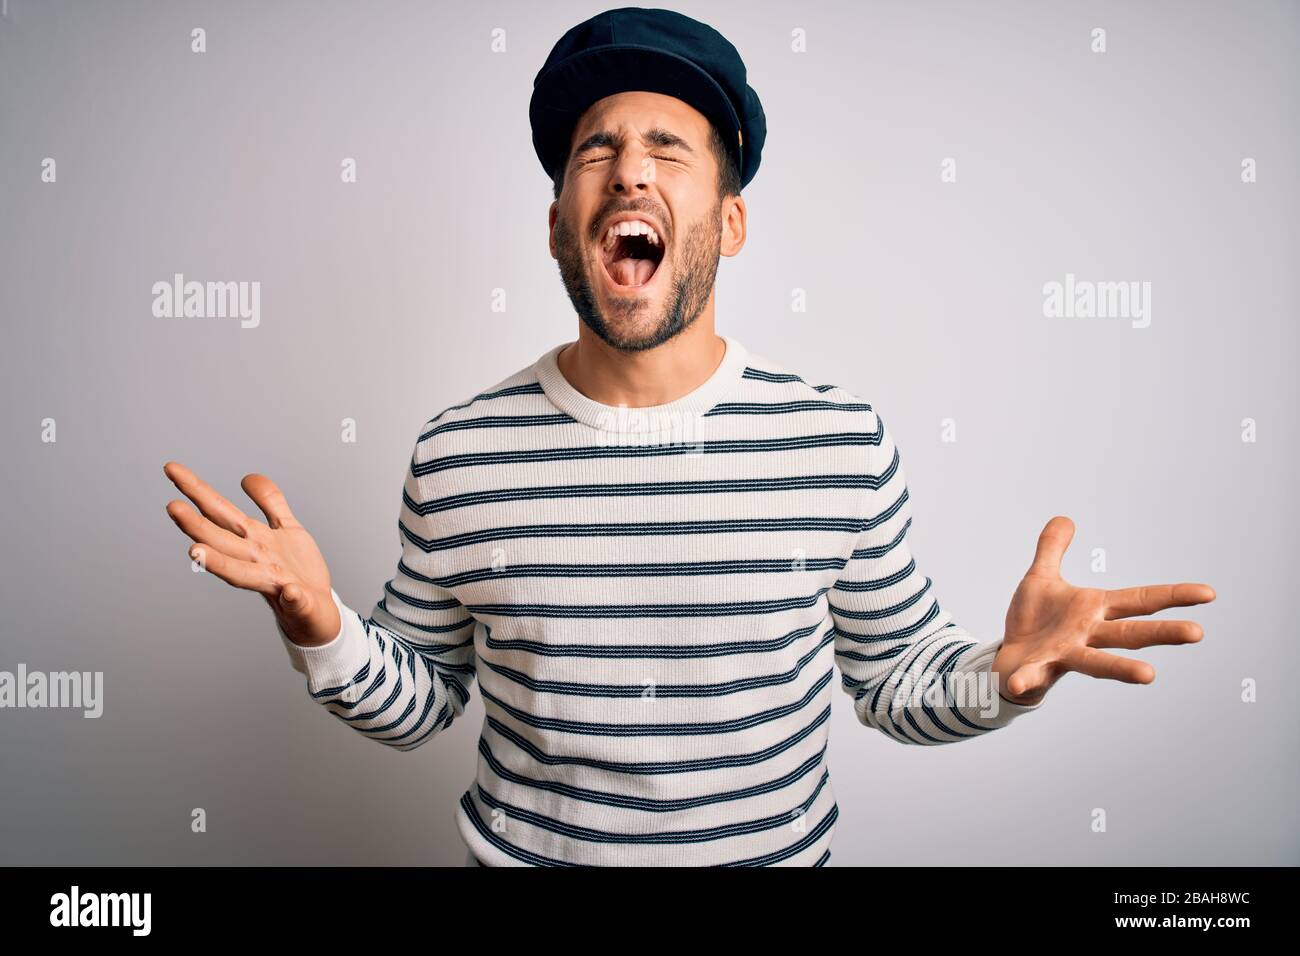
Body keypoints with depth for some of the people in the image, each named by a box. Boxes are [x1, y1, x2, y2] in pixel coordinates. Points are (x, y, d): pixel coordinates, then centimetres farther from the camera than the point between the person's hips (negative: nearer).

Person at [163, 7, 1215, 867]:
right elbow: (418, 702, -2)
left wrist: (1005, 673, -22)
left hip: (779, 846, 1)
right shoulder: (458, 457, -14)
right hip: (524, 848, 1)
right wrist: (320, 623, -20)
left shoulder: (845, 441, -14)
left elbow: (892, 678, -3)